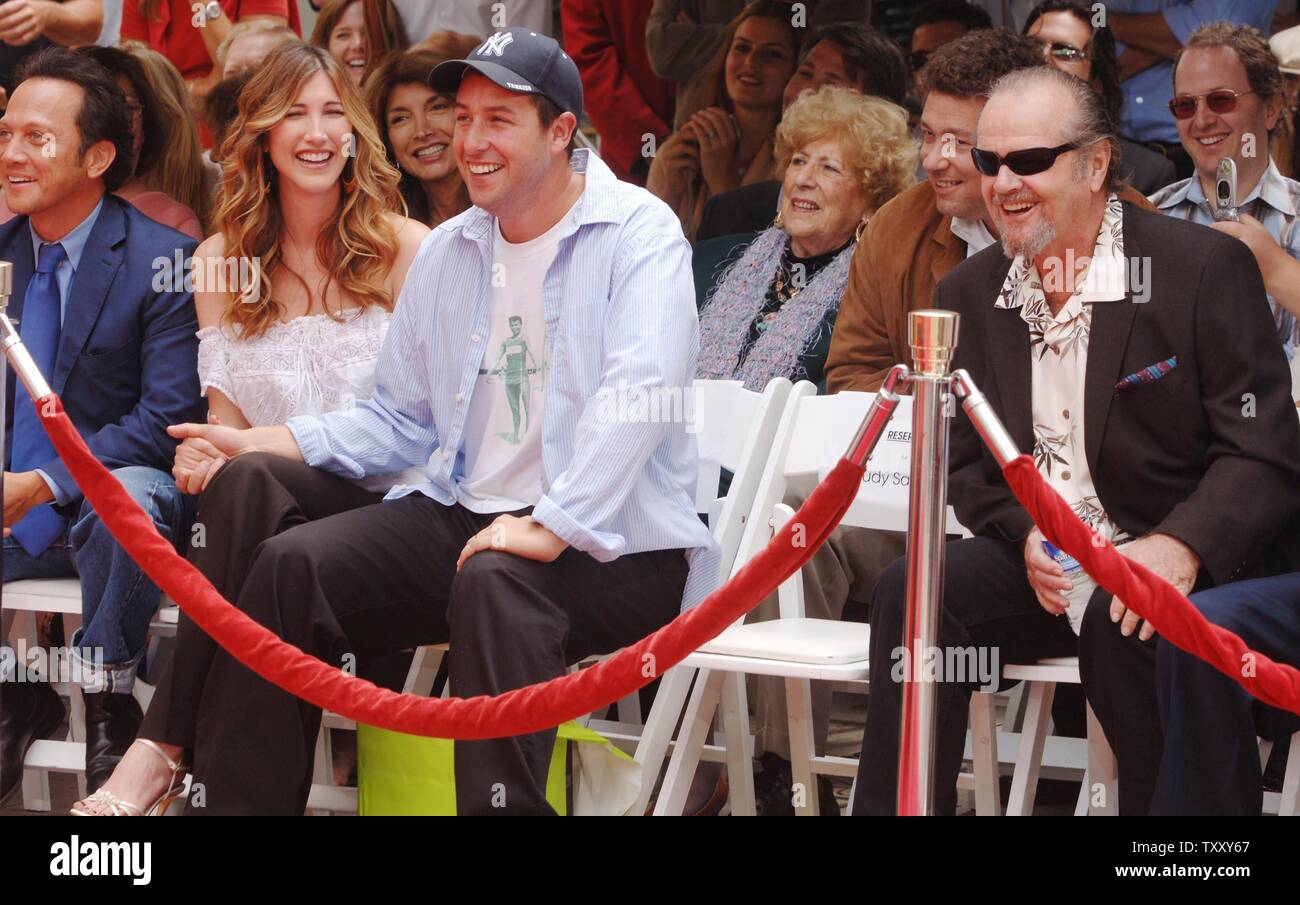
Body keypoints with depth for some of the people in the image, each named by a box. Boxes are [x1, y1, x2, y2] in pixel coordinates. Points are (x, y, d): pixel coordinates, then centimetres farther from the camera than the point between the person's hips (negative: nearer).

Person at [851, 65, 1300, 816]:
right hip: (1040, 565, 5)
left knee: (1121, 623, -35)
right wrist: (1024, 535, -10)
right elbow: (967, 463, 12)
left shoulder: (1206, 268, -8)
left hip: (1194, 569, -4)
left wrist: (1181, 546, -28)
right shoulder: (969, 294, 8)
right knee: (915, 591, -21)